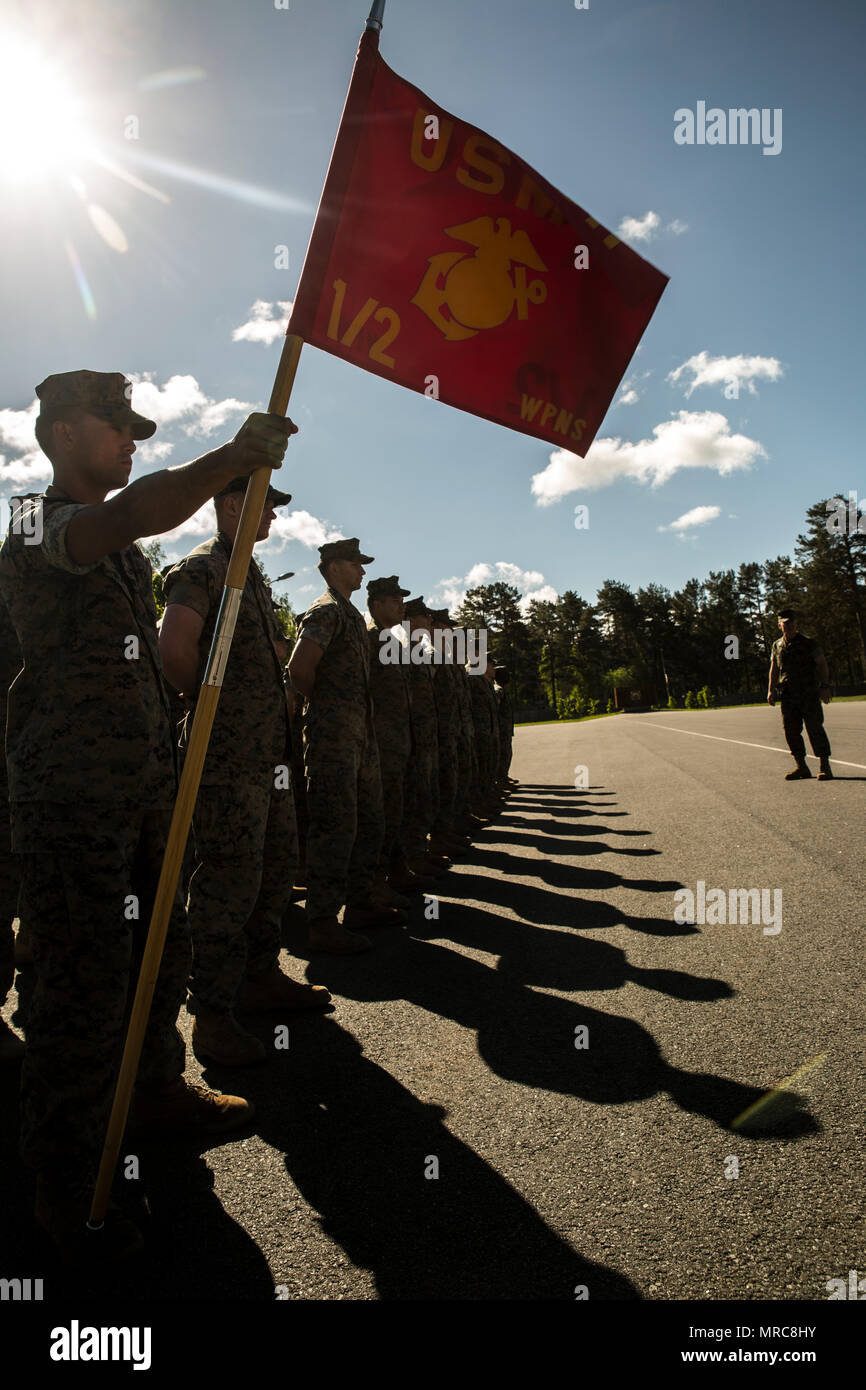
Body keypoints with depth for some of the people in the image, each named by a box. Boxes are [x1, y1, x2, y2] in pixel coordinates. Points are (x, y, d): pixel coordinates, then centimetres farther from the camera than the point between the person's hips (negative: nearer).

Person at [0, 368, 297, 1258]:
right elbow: (138, 513, -32)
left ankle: (157, 1091, 37)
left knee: (163, 949, 17)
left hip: (141, 788, 9)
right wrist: (233, 458, -30)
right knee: (84, 984, -3)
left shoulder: (123, 549, 20)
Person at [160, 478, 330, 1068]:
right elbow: (174, 643, -26)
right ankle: (212, 1015, 2)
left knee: (279, 861, 16)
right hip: (227, 751, -10)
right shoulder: (202, 567, -9)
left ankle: (261, 974, 30)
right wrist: (208, 699, -13)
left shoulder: (254, 576, 21)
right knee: (230, 877, -7)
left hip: (269, 749, 10)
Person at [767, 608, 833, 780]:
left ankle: (825, 767, -5)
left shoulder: (808, 643, 0)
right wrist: (771, 690, 10)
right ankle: (801, 767, 11)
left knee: (814, 728, -8)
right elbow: (774, 669, 19)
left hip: (809, 694, -4)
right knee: (791, 730, 2)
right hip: (788, 696, 4)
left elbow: (822, 664, -2)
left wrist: (825, 686, -12)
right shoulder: (777, 646, 12)